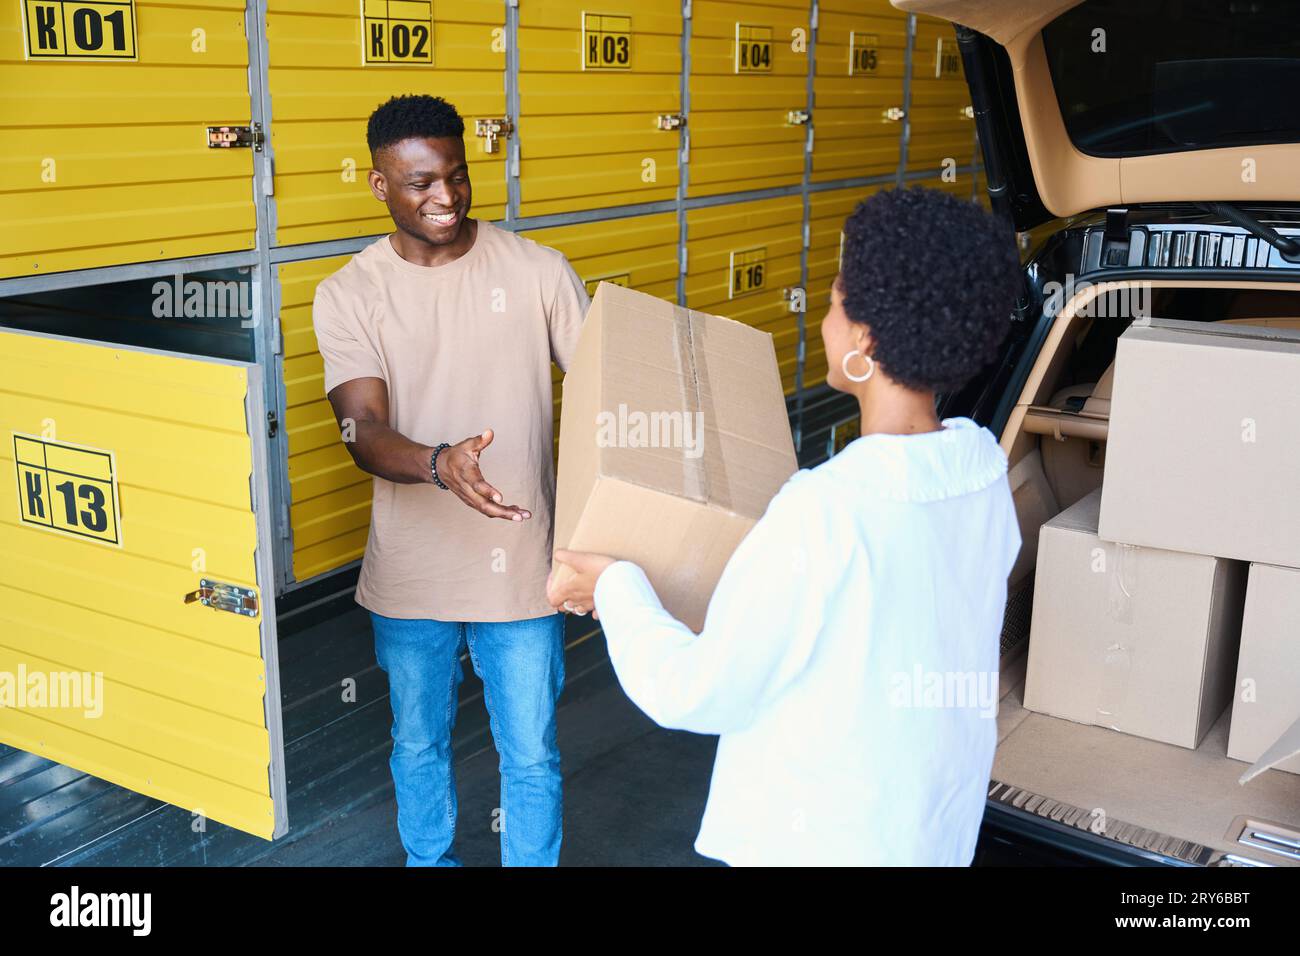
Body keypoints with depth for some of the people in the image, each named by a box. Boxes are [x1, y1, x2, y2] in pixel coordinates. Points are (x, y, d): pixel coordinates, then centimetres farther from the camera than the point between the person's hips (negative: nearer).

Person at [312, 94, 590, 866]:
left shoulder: (538, 271, -5)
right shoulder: (349, 295, -5)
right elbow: (365, 430, -16)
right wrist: (440, 464, -37)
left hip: (521, 564, -1)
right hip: (413, 573, 1)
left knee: (532, 754, 11)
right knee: (419, 744, 21)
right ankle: (430, 859, 46)